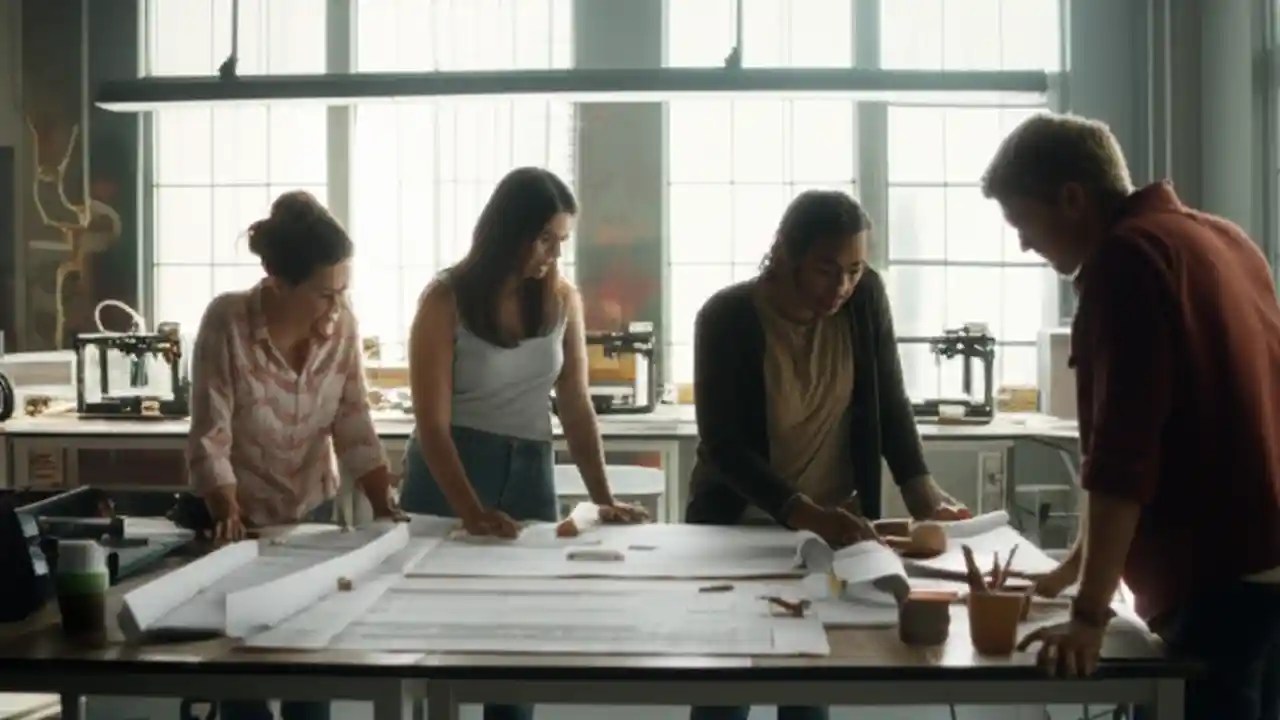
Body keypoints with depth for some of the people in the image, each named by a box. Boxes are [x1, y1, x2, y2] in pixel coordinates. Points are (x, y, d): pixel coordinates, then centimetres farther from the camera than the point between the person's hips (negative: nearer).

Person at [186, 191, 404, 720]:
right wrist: (229, 517, -30)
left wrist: (385, 507, -17)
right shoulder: (227, 323, -21)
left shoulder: (342, 326, -11)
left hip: (313, 511, 3)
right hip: (246, 518, -3)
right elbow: (210, 438, -20)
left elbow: (354, 425, -8)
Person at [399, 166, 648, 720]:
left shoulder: (563, 300, 0)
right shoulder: (446, 300, -11)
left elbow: (576, 407, 2)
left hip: (529, 473, 3)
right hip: (447, 474, -3)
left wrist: (604, 499, -8)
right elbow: (432, 423, -15)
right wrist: (471, 511, -27)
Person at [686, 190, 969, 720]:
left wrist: (923, 494, -13)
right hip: (737, 526, -2)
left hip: (832, 524, 3)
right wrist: (806, 515, -35)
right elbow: (723, 447, -23)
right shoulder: (727, 318, -20)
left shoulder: (865, 298, -9)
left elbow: (888, 403, 0)